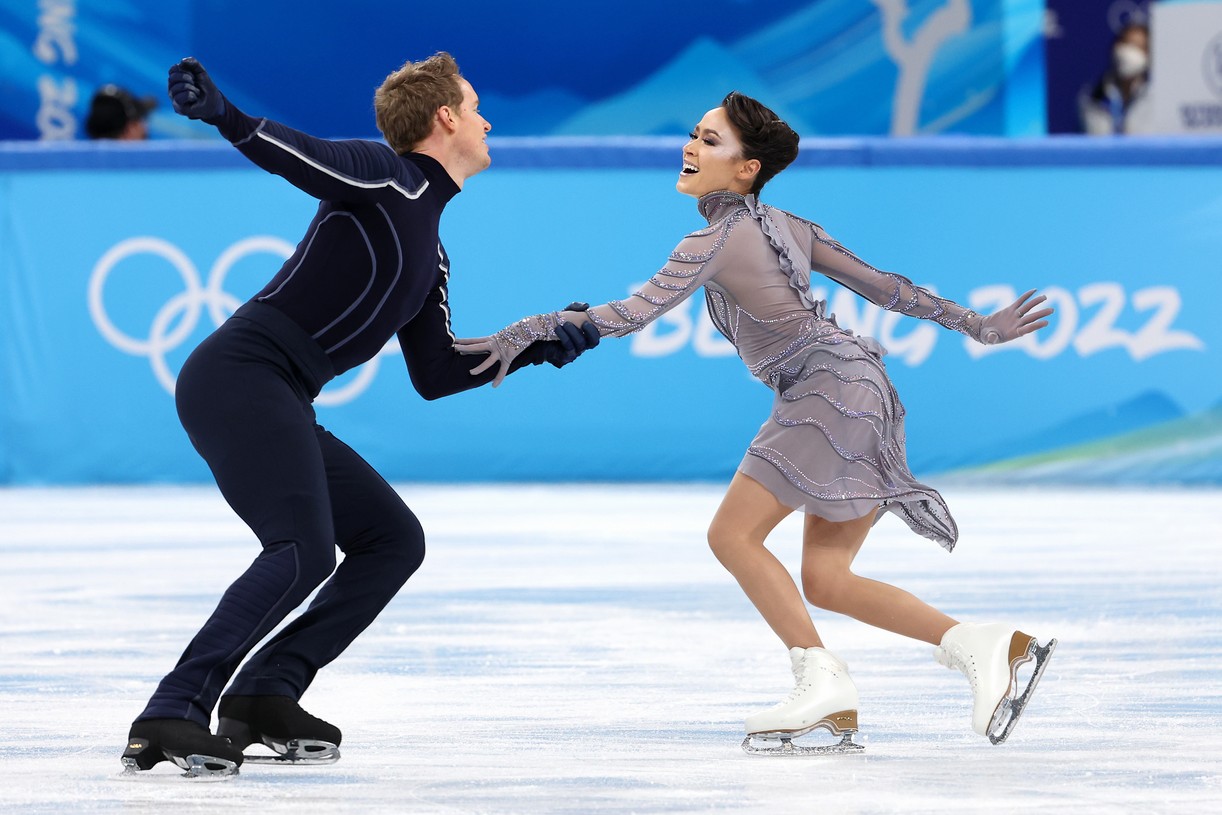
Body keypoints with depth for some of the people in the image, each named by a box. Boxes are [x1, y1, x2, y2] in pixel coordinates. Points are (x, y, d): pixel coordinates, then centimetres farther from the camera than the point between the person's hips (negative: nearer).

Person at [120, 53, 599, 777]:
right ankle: (173, 715, -27)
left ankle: (265, 696, 5)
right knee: (305, 550, -24)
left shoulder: (430, 254, 23)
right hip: (240, 375, -10)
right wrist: (222, 116, -39)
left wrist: (541, 349, 24)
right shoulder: (386, 177, -3)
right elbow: (297, 155, -20)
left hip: (281, 406, 10)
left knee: (394, 539, 11)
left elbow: (434, 375, 26)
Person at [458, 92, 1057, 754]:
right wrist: (977, 327, 24)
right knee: (824, 580, 7)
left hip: (830, 387, -9)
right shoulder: (785, 226, 17)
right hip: (861, 395, 9)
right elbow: (883, 285, 18)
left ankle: (821, 682, -13)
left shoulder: (718, 239, -8)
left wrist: (527, 331, -15)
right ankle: (985, 645, 2)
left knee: (733, 533, -8)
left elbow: (633, 313, -17)